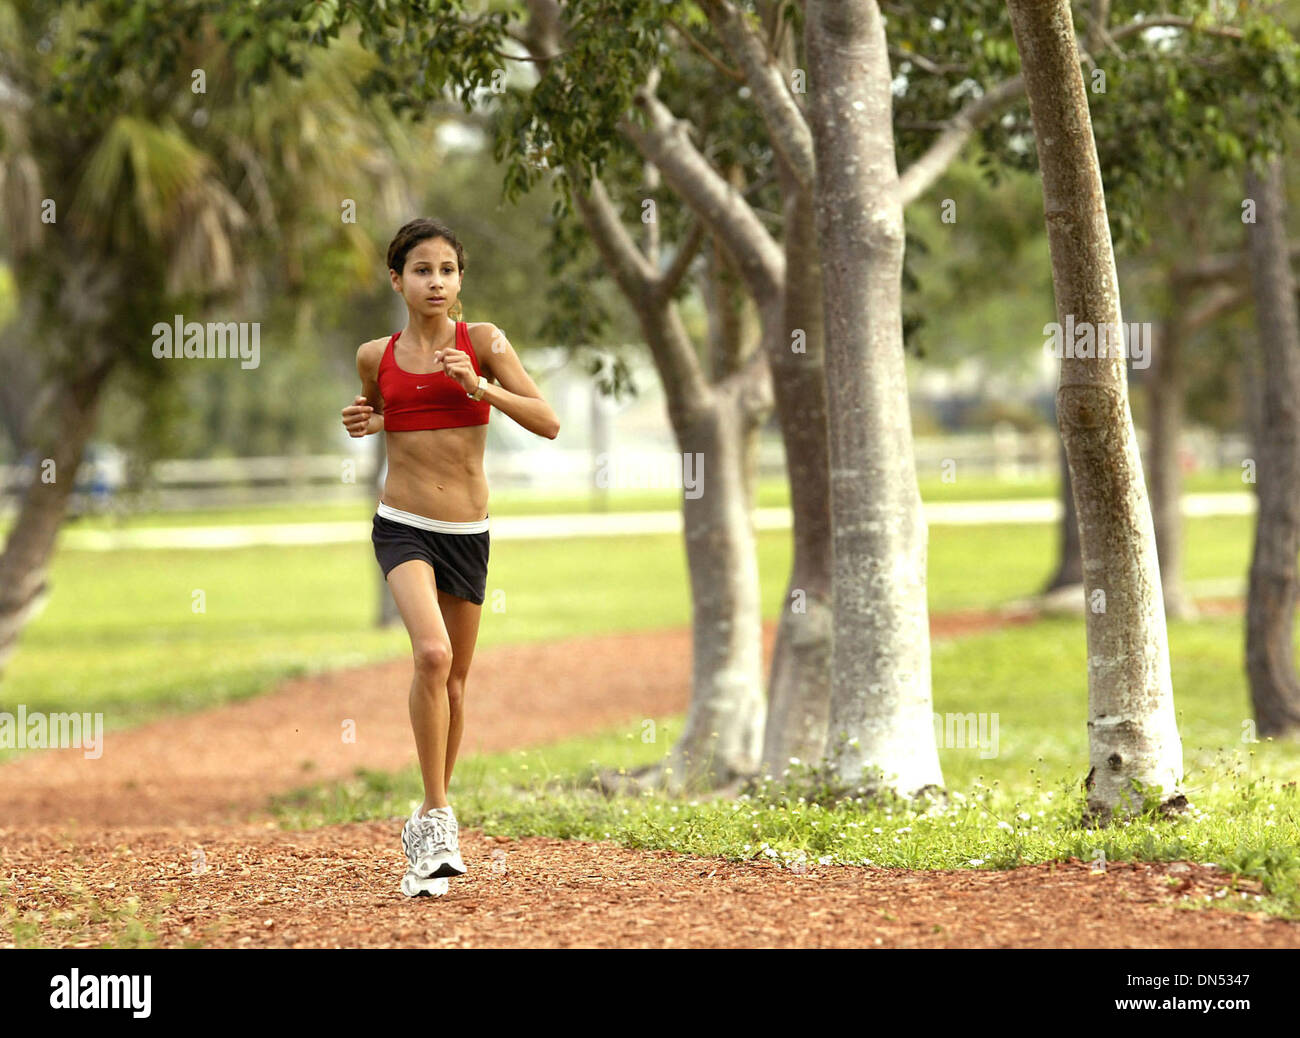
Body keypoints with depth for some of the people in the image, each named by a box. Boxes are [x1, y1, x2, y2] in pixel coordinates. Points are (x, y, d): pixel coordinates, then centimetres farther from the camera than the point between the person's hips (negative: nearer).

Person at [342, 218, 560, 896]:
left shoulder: (481, 341, -1)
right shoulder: (376, 357, 3)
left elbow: (548, 422, -6)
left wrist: (478, 385, -17)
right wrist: (362, 422, 2)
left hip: (467, 532, 1)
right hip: (402, 527, -1)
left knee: (454, 684, 12)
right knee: (432, 653, -25)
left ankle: (429, 821, 33)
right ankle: (440, 823, -19)